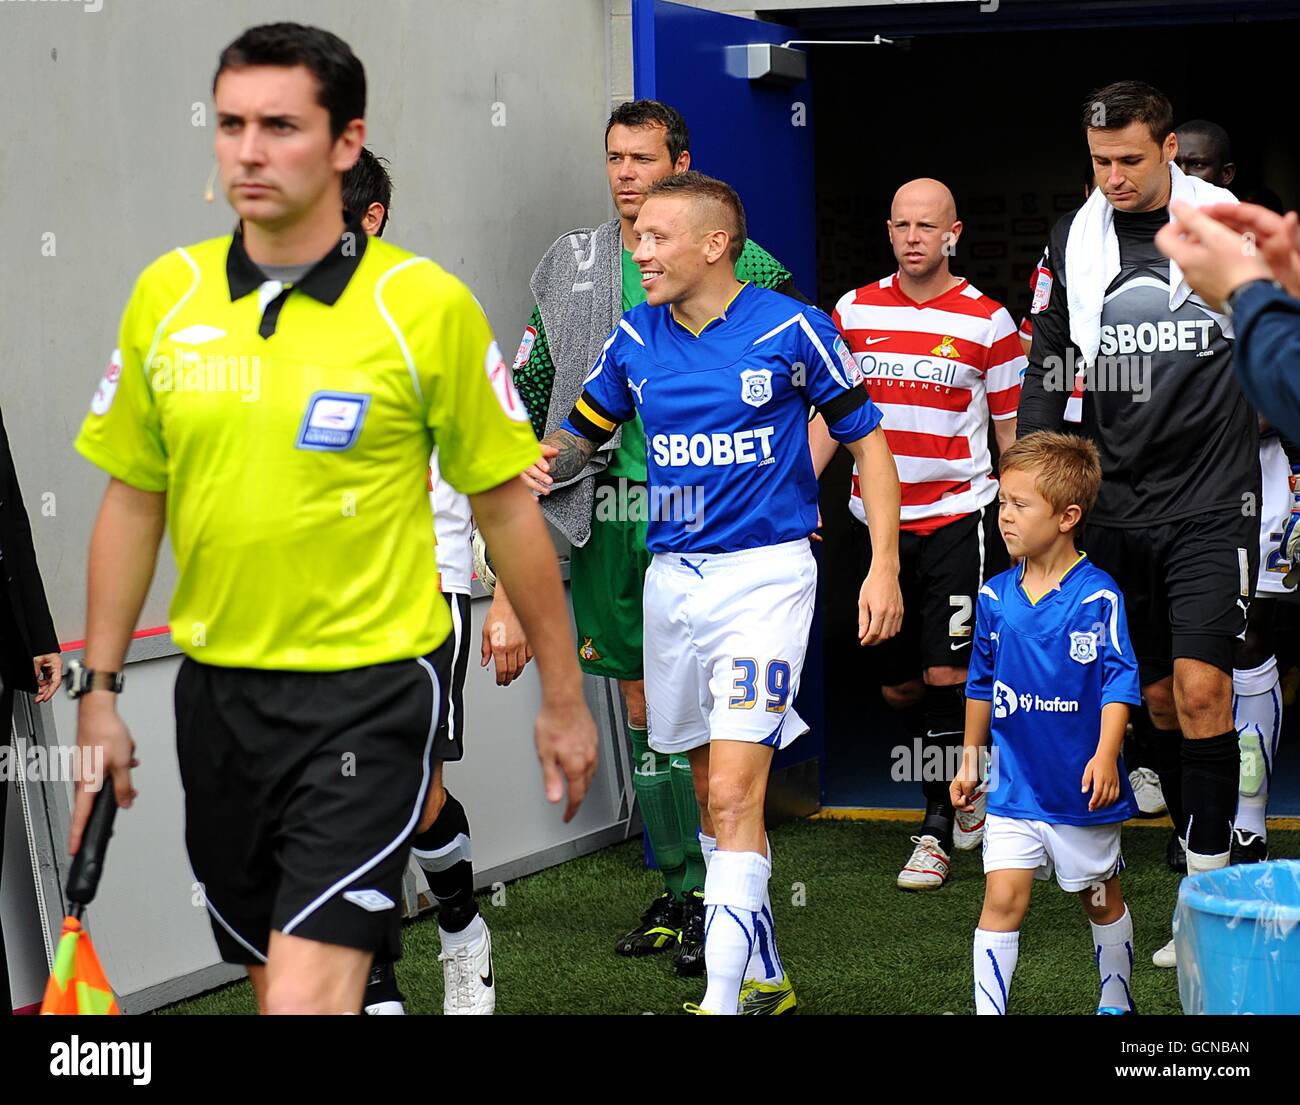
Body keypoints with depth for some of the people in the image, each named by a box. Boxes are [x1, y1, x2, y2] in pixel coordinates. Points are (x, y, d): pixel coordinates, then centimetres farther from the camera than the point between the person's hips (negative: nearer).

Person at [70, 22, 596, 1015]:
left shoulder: (427, 306, -9)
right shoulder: (168, 293, 3)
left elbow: (507, 507, -2)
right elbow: (133, 498, 11)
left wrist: (564, 699, 2)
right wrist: (101, 690, 9)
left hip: (370, 683, -5)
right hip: (218, 687, 5)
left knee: (308, 994, -16)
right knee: (272, 980, 14)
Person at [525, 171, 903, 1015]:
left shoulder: (792, 330, -8)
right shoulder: (634, 340, 5)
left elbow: (867, 439, 0)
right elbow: (581, 435, 17)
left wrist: (884, 566, -6)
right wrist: (547, 464, -7)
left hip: (766, 573, -5)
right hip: (672, 577, 5)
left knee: (734, 794, -15)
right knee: (716, 793, 12)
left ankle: (724, 996, -16)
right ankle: (764, 977, 26)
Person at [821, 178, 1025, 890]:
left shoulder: (987, 322, -3)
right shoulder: (853, 312, 5)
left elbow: (1012, 431, 3)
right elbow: (831, 412, 11)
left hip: (958, 518, -3)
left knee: (946, 675, -12)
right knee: (899, 688, 8)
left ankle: (938, 828, 1)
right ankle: (965, 793, 28)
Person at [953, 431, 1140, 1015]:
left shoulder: (1097, 595, -12)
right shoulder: (995, 596, 1)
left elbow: (1119, 681, -14)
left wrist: (1105, 754, -27)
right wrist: (970, 760, 17)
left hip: (1081, 786, -3)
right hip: (1015, 783, 3)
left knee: (1101, 899, 15)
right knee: (1003, 898, -8)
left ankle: (1116, 1001, 34)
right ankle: (990, 1009, -6)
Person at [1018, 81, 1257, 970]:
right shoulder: (1075, 240, 7)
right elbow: (1050, 365, 16)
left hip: (1214, 503, -4)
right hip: (1117, 508, 4)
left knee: (1200, 688, -14)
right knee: (1157, 695, 8)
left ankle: (1207, 889, -11)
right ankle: (1199, 851, 19)